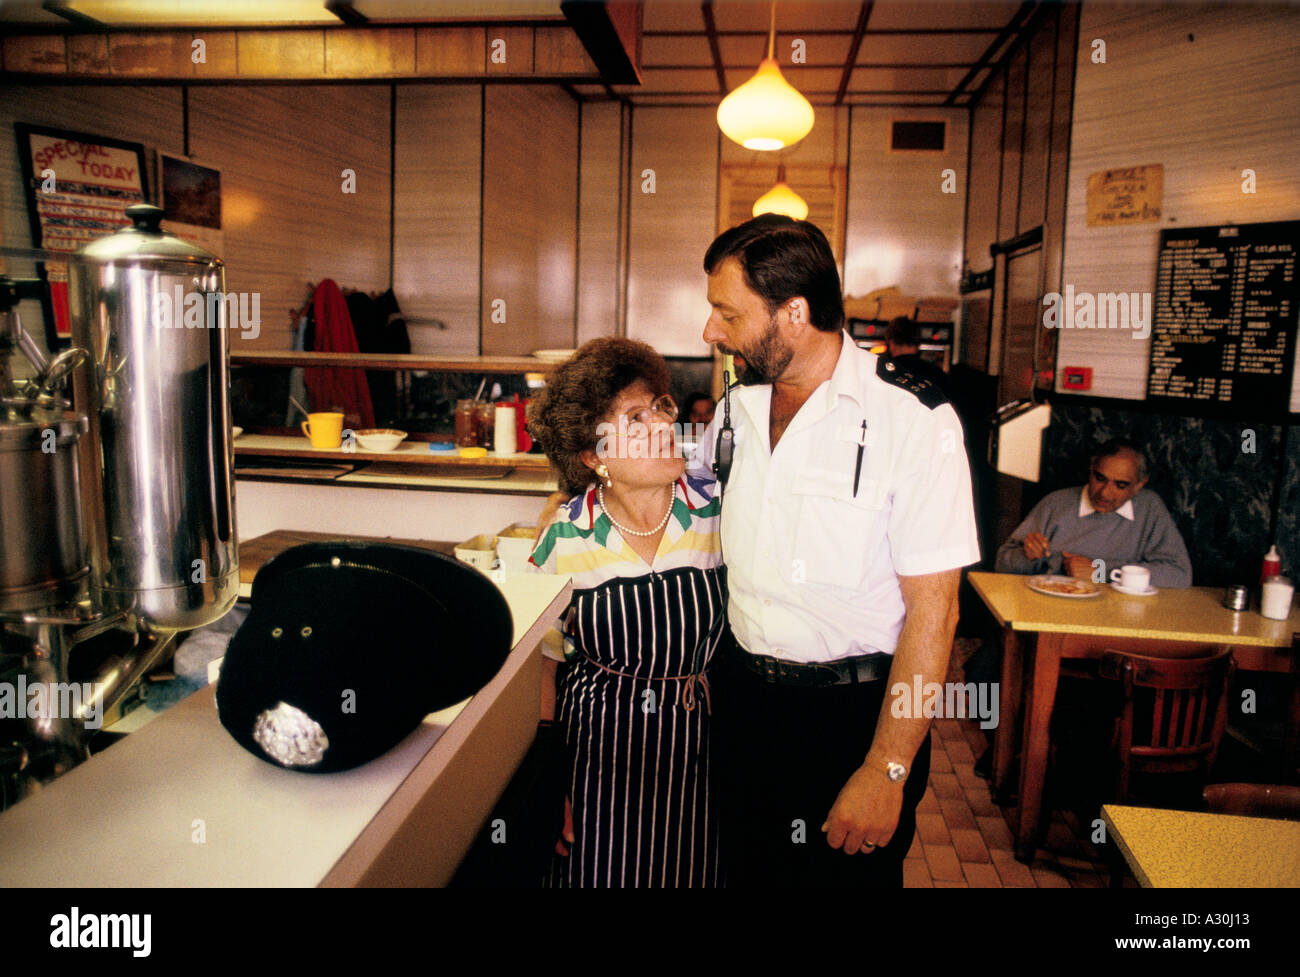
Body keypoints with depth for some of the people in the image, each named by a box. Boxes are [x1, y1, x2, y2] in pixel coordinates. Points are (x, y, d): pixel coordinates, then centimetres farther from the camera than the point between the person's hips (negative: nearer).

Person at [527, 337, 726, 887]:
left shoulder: (718, 510, -10)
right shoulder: (566, 538, -10)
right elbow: (540, 663, 0)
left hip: (699, 752, 1)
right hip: (597, 754, 0)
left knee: (692, 871, 13)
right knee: (601, 873, 12)